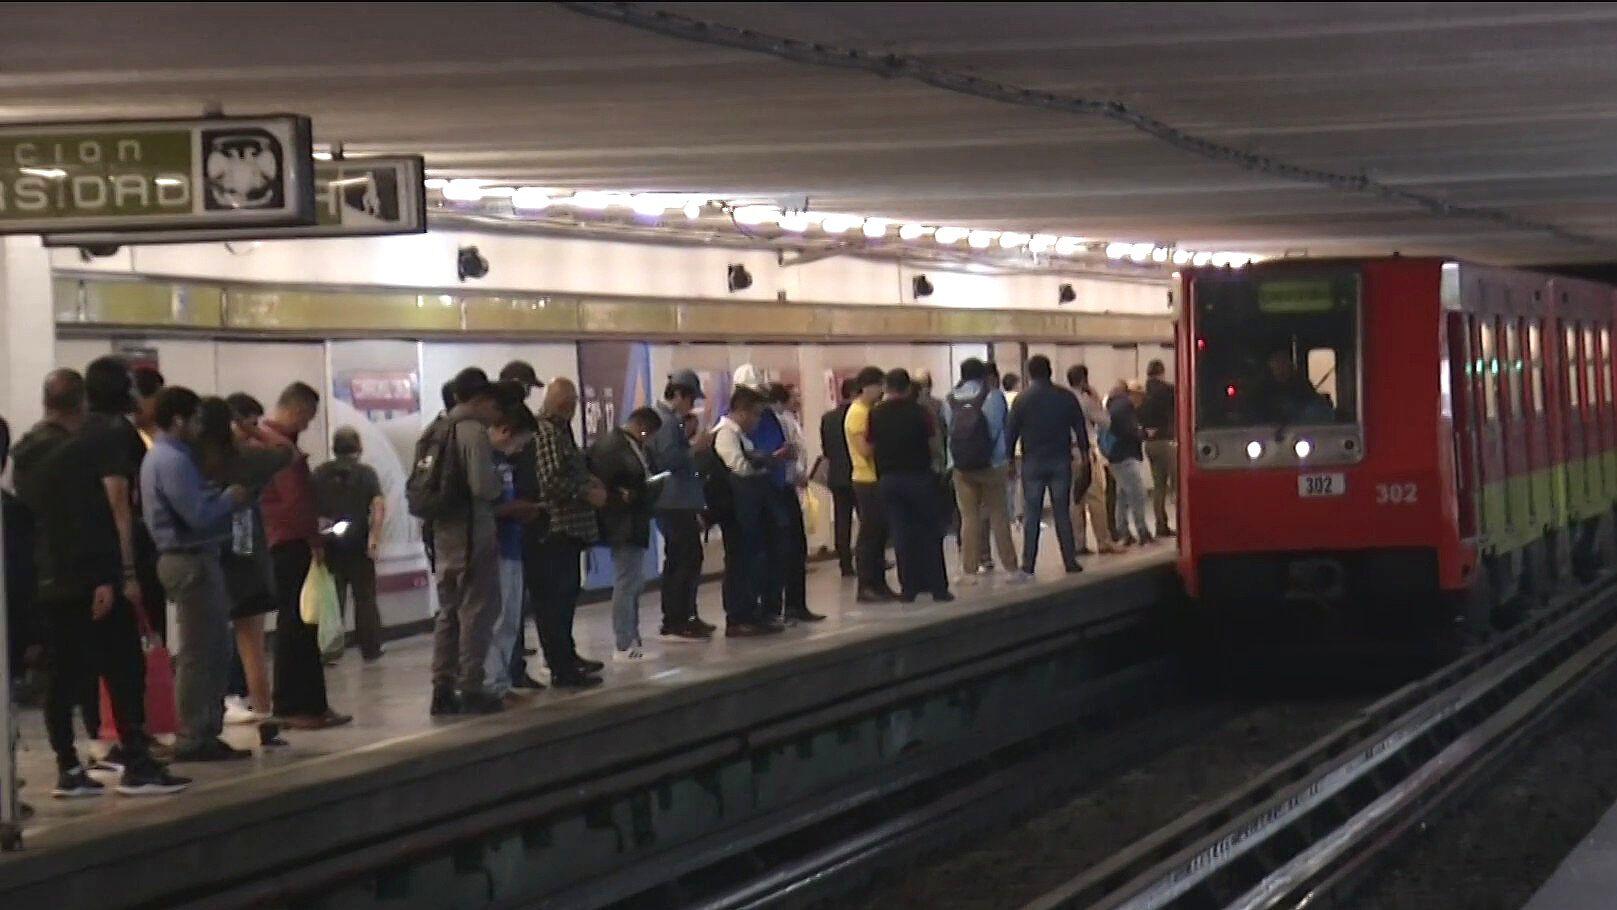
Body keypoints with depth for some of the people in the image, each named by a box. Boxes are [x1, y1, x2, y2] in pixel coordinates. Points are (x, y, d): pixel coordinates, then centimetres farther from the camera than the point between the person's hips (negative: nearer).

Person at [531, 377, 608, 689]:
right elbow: (552, 481, -23)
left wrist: (591, 483, 9)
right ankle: (562, 669, -7)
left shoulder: (560, 429, 17)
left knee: (565, 594, 19)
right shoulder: (545, 432, -14)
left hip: (567, 529, 11)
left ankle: (566, 656, 30)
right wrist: (587, 493, -13)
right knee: (555, 598, -7)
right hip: (556, 527, -11)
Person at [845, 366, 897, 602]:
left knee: (879, 533, 11)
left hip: (878, 479, 9)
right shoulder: (857, 413, -14)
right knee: (869, 534, -6)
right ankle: (865, 587, -3)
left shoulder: (870, 411, 15)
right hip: (867, 480, -9)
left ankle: (878, 583, 16)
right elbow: (865, 449, -21)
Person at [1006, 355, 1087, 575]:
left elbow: (1011, 432, -2)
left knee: (1031, 515, 2)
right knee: (1062, 513, 6)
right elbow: (1080, 428, 2)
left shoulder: (1022, 400, -3)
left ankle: (1028, 564, 0)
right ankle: (1070, 561, 4)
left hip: (1032, 463, -1)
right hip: (1061, 461, 1)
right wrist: (1085, 453, 13)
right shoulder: (1066, 397, 1)